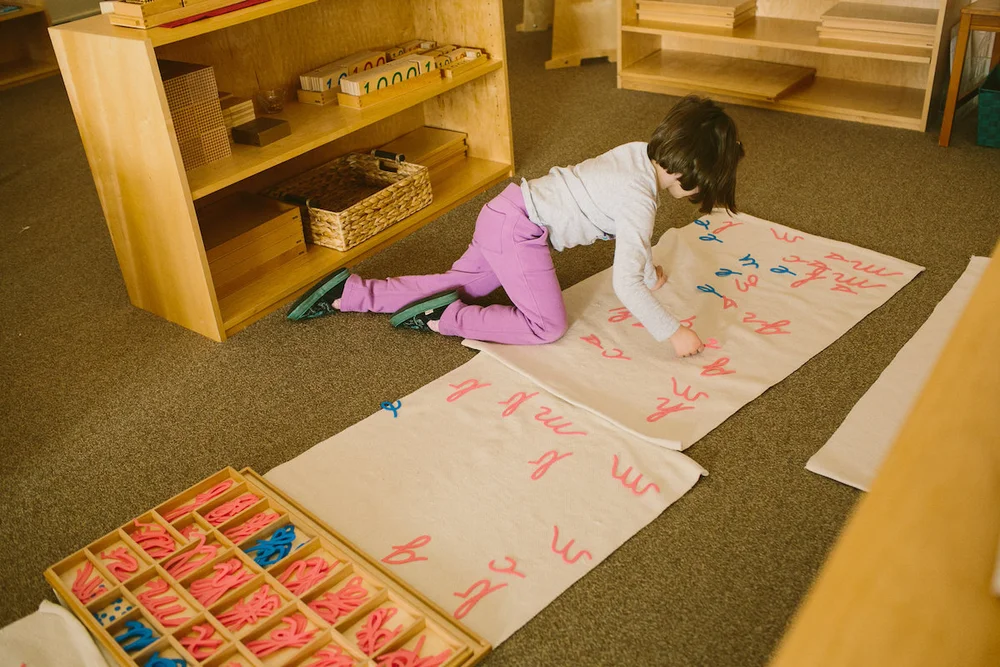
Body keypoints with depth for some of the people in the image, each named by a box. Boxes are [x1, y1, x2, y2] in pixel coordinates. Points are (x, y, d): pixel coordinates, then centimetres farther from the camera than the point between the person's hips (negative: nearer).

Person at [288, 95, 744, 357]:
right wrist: (672, 333, -16)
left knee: (459, 286, 20)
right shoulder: (640, 200, -19)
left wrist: (650, 272, 31)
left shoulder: (640, 152, 8)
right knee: (548, 326, -7)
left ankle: (348, 293, 18)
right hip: (518, 230, -9)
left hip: (506, 212, 10)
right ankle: (442, 319, -8)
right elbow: (625, 284, -24)